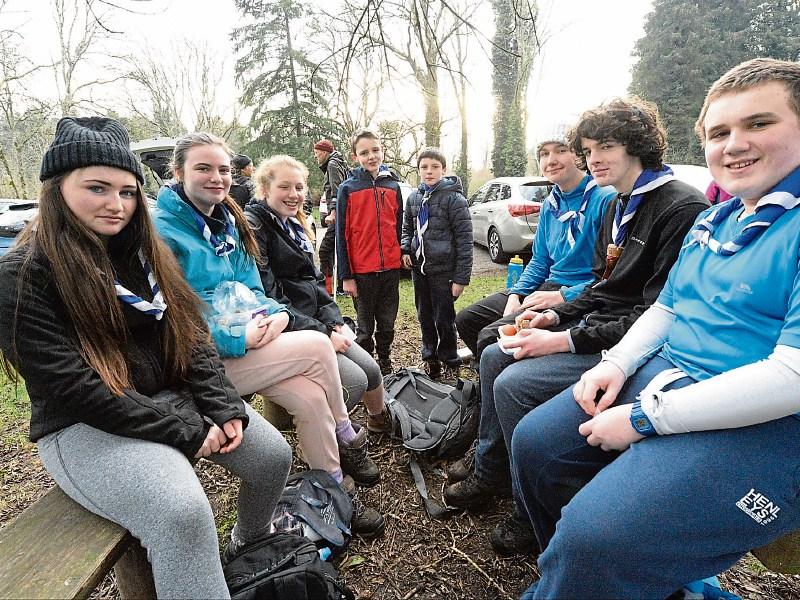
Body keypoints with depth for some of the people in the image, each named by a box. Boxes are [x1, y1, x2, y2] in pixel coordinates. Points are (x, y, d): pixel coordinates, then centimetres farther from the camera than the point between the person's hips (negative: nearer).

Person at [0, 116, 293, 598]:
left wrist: (225, 408, -9)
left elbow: (194, 336, 3)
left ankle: (252, 546, 31)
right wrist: (186, 432, -19)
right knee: (183, 512, -30)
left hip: (174, 396, 6)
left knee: (273, 456, 0)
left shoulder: (147, 252, 6)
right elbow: (71, 389, -19)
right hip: (85, 426, -6)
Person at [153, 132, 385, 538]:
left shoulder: (227, 222, 13)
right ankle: (349, 441, 5)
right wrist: (236, 338, -25)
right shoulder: (161, 231, -12)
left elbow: (251, 288, 14)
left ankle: (337, 496, 5)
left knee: (309, 397, -15)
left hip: (245, 341, 7)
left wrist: (275, 313, -7)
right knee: (317, 348, -17)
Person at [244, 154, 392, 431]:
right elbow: (268, 298, -20)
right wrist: (322, 334, -19)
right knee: (355, 380, -16)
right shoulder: (253, 226, -13)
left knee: (371, 368, 5)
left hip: (316, 322, 8)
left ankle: (380, 419, 34)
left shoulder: (294, 225, 14)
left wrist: (335, 322, 0)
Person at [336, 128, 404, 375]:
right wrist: (346, 276, -8)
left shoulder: (393, 185, 7)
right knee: (366, 327, 10)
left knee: (387, 324, 15)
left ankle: (385, 362, 33)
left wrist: (402, 257, 11)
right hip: (362, 271, -3)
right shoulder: (348, 188, -4)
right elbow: (342, 234, -6)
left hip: (391, 268, 3)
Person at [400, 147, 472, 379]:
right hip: (419, 268, 6)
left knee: (444, 320, 4)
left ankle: (450, 362, 23)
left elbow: (464, 240, -11)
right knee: (425, 317, 15)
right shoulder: (414, 198, 8)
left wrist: (461, 277, -14)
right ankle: (430, 358, 32)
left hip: (443, 270, -5)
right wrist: (405, 249, 1)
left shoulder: (454, 199, -9)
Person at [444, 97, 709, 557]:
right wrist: (556, 317, 1)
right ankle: (491, 474, 17)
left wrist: (565, 341, -23)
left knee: (514, 383, -22)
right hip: (596, 327, 10)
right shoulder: (618, 207, 13)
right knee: (495, 356, 4)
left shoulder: (682, 209, -18)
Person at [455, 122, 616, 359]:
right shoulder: (550, 204, 13)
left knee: (491, 335, -25)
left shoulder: (605, 199, -13)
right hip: (547, 286, 8)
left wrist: (562, 296, -23)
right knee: (466, 319, 7)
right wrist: (516, 294, 0)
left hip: (577, 298, -8)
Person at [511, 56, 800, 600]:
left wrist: (644, 417, -20)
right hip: (664, 374, 9)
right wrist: (617, 364, -1)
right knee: (535, 443, 5)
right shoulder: (712, 222, 13)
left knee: (596, 539, -27)